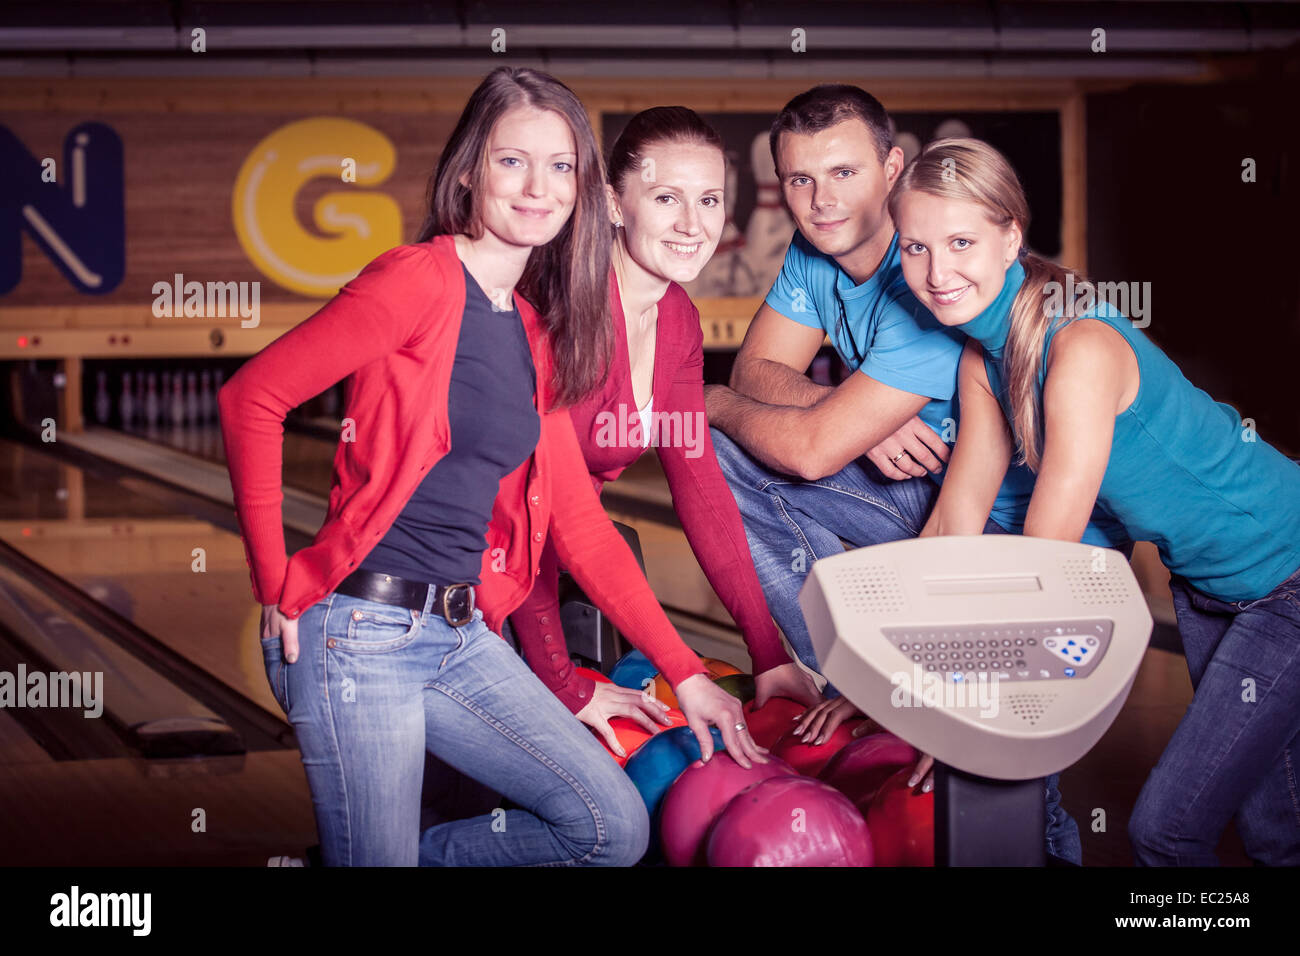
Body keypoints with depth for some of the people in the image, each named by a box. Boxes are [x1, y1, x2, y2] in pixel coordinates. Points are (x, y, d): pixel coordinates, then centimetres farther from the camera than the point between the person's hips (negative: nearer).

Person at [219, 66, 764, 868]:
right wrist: (276, 584, -11)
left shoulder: (538, 332, 12)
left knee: (616, 829, 4)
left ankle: (414, 851, 19)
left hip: (464, 637, 7)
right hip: (361, 631, -7)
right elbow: (252, 399, -13)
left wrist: (685, 674, 10)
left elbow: (579, 522, 13)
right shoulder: (420, 281, -10)